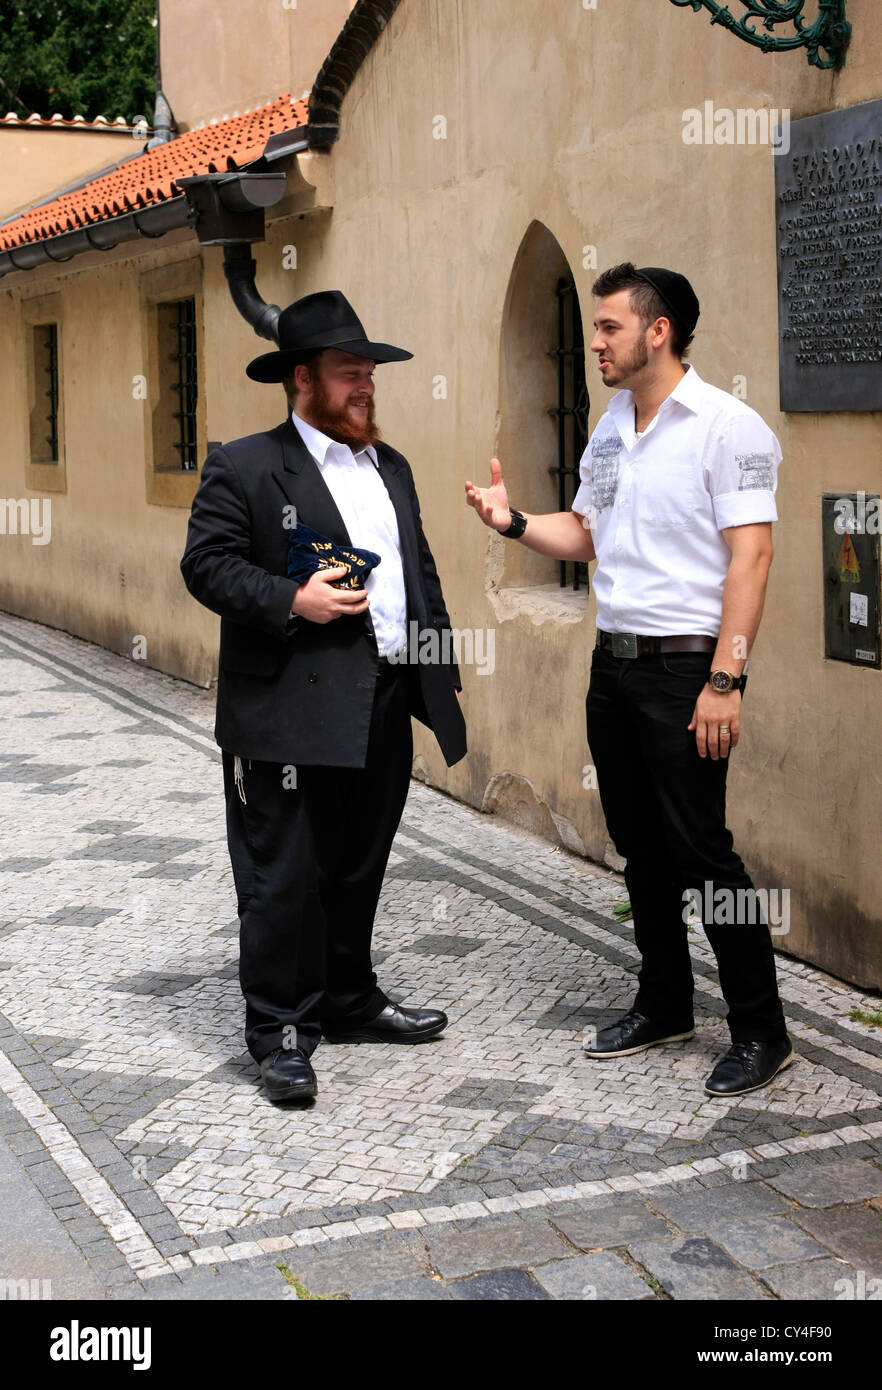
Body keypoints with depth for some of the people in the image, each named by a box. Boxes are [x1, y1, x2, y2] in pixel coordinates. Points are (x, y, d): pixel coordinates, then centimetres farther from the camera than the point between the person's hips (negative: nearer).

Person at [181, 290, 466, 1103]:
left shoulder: (390, 467, 17)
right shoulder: (244, 468, -5)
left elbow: (420, 569, 21)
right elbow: (207, 564, -11)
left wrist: (441, 659, 16)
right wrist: (292, 601, -22)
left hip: (384, 708, 7)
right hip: (290, 713, -7)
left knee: (359, 869, 17)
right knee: (283, 879, 0)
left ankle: (350, 1003, 32)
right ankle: (281, 1032, 10)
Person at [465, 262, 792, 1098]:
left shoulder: (727, 427, -12)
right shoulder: (609, 430, 13)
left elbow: (749, 555, -17)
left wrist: (725, 681, -22)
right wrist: (513, 522, 3)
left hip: (683, 667, -8)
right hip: (613, 662, 8)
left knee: (701, 850, -6)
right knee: (641, 848, 14)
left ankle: (760, 1033, 7)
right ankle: (665, 1005, 29)